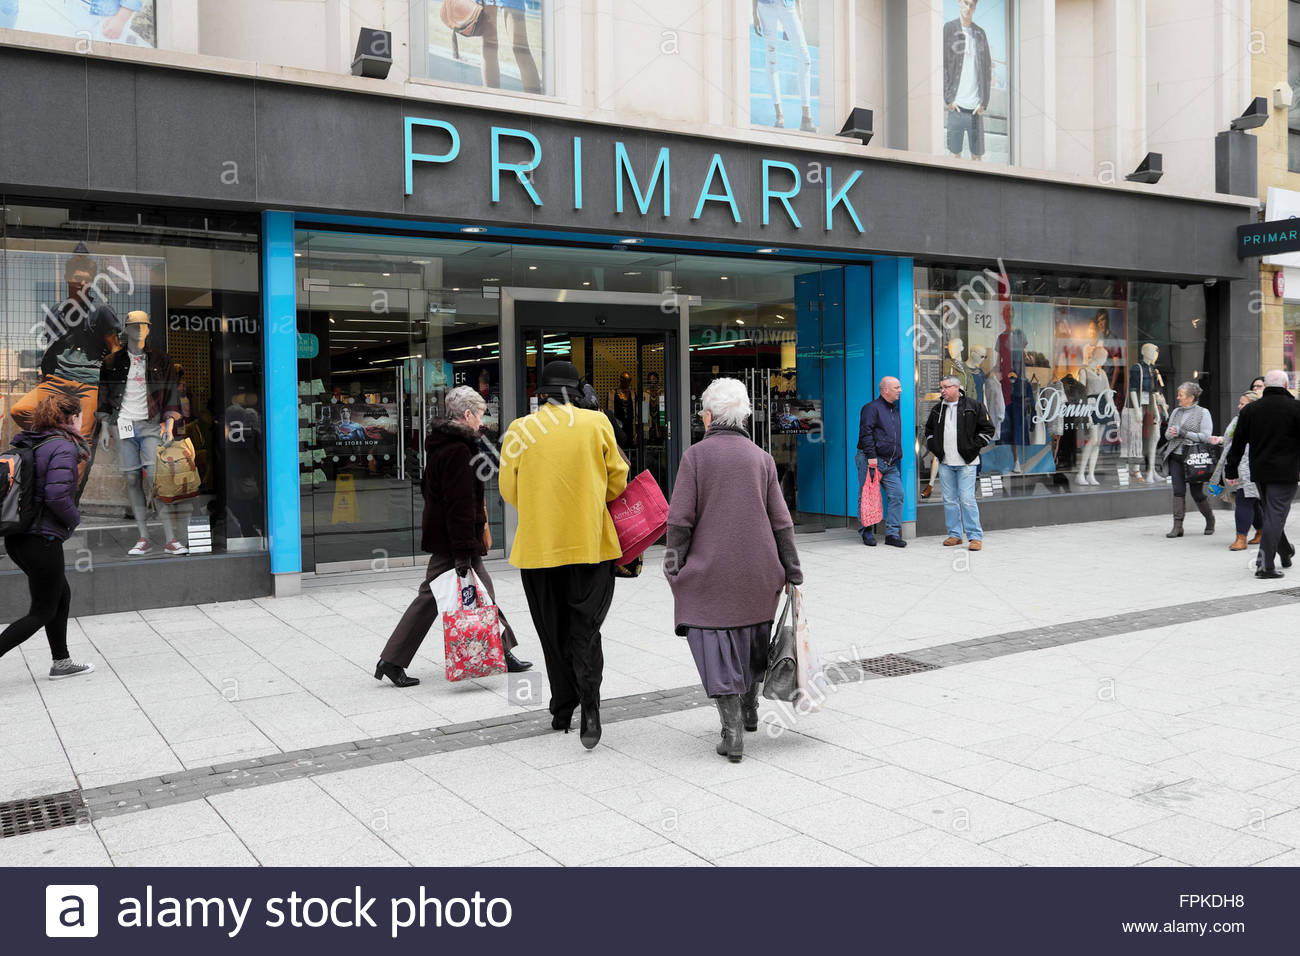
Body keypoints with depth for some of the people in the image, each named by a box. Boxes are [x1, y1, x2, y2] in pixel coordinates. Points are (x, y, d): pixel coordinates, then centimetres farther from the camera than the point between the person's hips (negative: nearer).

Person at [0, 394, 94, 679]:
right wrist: (75, 519, -6)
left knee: (62, 595, 21)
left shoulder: (28, 444, 10)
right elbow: (57, 495, -25)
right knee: (42, 611, 3)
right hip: (42, 539, -9)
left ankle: (61, 662, 30)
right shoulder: (64, 448, -15)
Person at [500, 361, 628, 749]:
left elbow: (509, 490, 5)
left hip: (538, 543, 1)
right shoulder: (597, 423, -2)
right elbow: (617, 480, 4)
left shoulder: (519, 430, -1)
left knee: (553, 630, 13)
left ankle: (562, 711, 21)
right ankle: (589, 706, -12)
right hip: (590, 542, -1)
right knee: (585, 627, 6)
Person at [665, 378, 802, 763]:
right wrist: (792, 572, 9)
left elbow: (680, 519, -9)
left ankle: (732, 731, -5)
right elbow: (781, 521, 4)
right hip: (758, 569, 4)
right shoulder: (761, 458, 4)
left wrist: (673, 566, -1)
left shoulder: (695, 455, -5)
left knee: (715, 644, 2)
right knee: (753, 636, 21)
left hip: (710, 569, -4)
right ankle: (749, 709, 38)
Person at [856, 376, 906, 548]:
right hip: (871, 461, -7)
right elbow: (865, 433, -14)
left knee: (897, 494, -3)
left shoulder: (895, 409, 20)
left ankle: (892, 534, 1)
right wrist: (871, 456, -20)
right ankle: (867, 532, 11)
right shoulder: (872, 407, -6)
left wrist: (897, 458, 20)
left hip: (891, 463, 7)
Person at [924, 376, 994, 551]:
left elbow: (987, 429, 1)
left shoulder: (973, 406, -2)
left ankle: (975, 536, -3)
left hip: (966, 462, -5)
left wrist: (974, 447, -5)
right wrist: (932, 447, 15)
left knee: (967, 499, -9)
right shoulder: (937, 410, 13)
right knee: (949, 500, 7)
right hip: (945, 463, 5)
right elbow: (929, 430, 29)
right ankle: (954, 534, 16)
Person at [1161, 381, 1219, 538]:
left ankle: (1210, 520, 28)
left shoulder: (1203, 413, -2)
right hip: (1176, 457, 4)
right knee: (1178, 491, -6)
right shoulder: (1176, 412, 13)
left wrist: (1183, 433, -16)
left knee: (1197, 493, 3)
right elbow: (1167, 433, 18)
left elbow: (1205, 436, -11)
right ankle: (1178, 527, -8)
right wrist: (1171, 433, -6)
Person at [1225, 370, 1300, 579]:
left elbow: (1238, 443, 8)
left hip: (1258, 473, 5)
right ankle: (1265, 565, -11)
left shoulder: (1249, 409, 5)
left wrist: (1231, 471, 13)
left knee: (1270, 513, 20)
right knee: (1275, 516, -6)